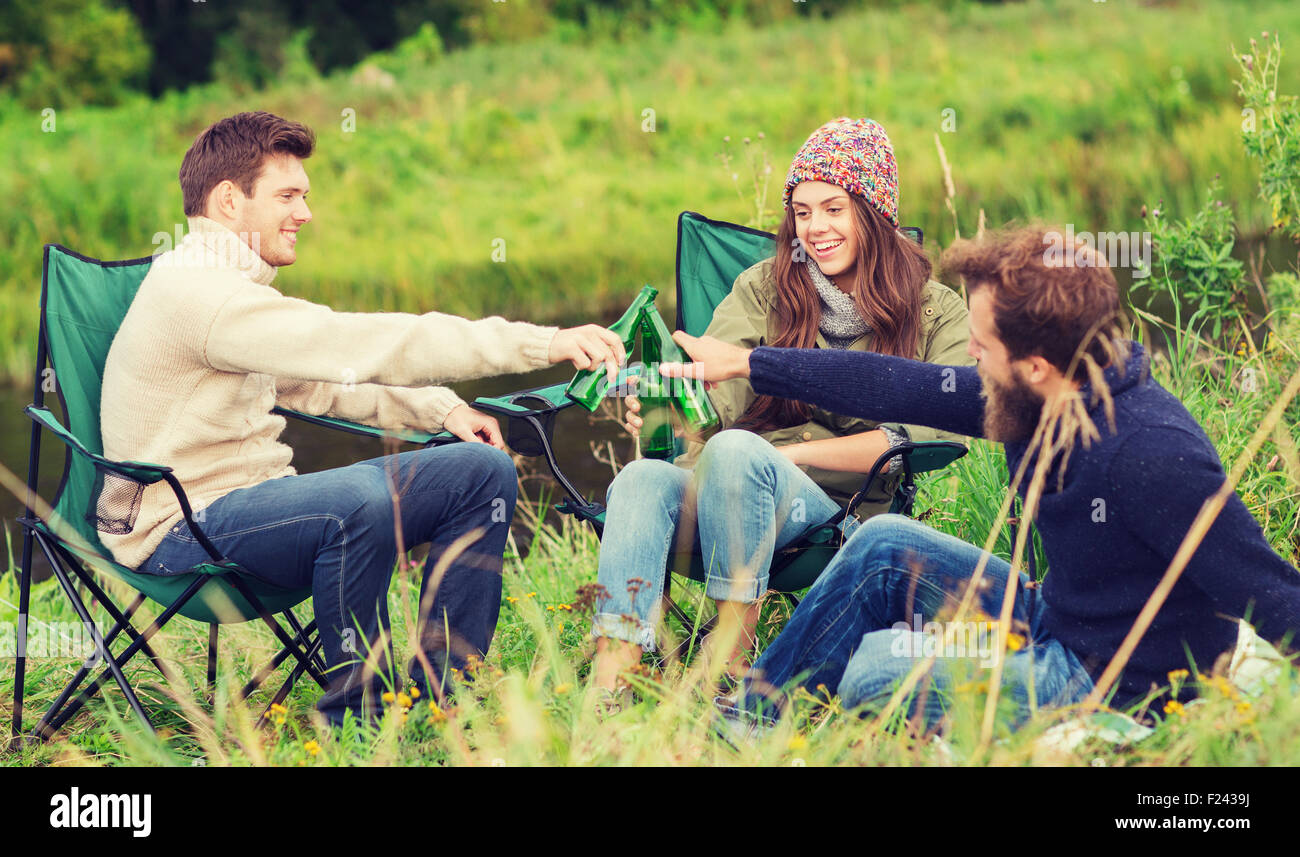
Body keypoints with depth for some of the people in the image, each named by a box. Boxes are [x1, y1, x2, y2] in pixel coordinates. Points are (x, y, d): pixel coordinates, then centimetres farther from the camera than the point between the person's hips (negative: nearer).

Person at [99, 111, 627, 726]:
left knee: (482, 470, 3)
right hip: (180, 529, -10)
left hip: (253, 499, 10)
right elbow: (360, 347, -27)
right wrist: (543, 344, -28)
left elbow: (317, 381, 25)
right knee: (359, 501, -40)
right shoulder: (195, 289, -19)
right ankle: (356, 713, -22)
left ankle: (442, 689, 6)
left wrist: (440, 410, 7)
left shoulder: (229, 285, 16)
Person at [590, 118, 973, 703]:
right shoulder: (764, 287, 13)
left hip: (839, 507, -2)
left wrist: (796, 454, -10)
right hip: (729, 485, 3)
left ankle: (731, 652, -25)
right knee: (642, 480, -31)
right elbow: (712, 397, -1)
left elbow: (927, 436, -5)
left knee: (735, 451, -34)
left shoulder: (938, 314, 8)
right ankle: (607, 695, -43)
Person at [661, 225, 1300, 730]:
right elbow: (899, 387, 5)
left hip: (1118, 688, -9)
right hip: (1054, 619, 9)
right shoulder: (1034, 401, -4)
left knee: (878, 667, -16)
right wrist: (745, 363, 12)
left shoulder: (1151, 454, -31)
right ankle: (751, 719, 15)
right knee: (885, 546, 9)